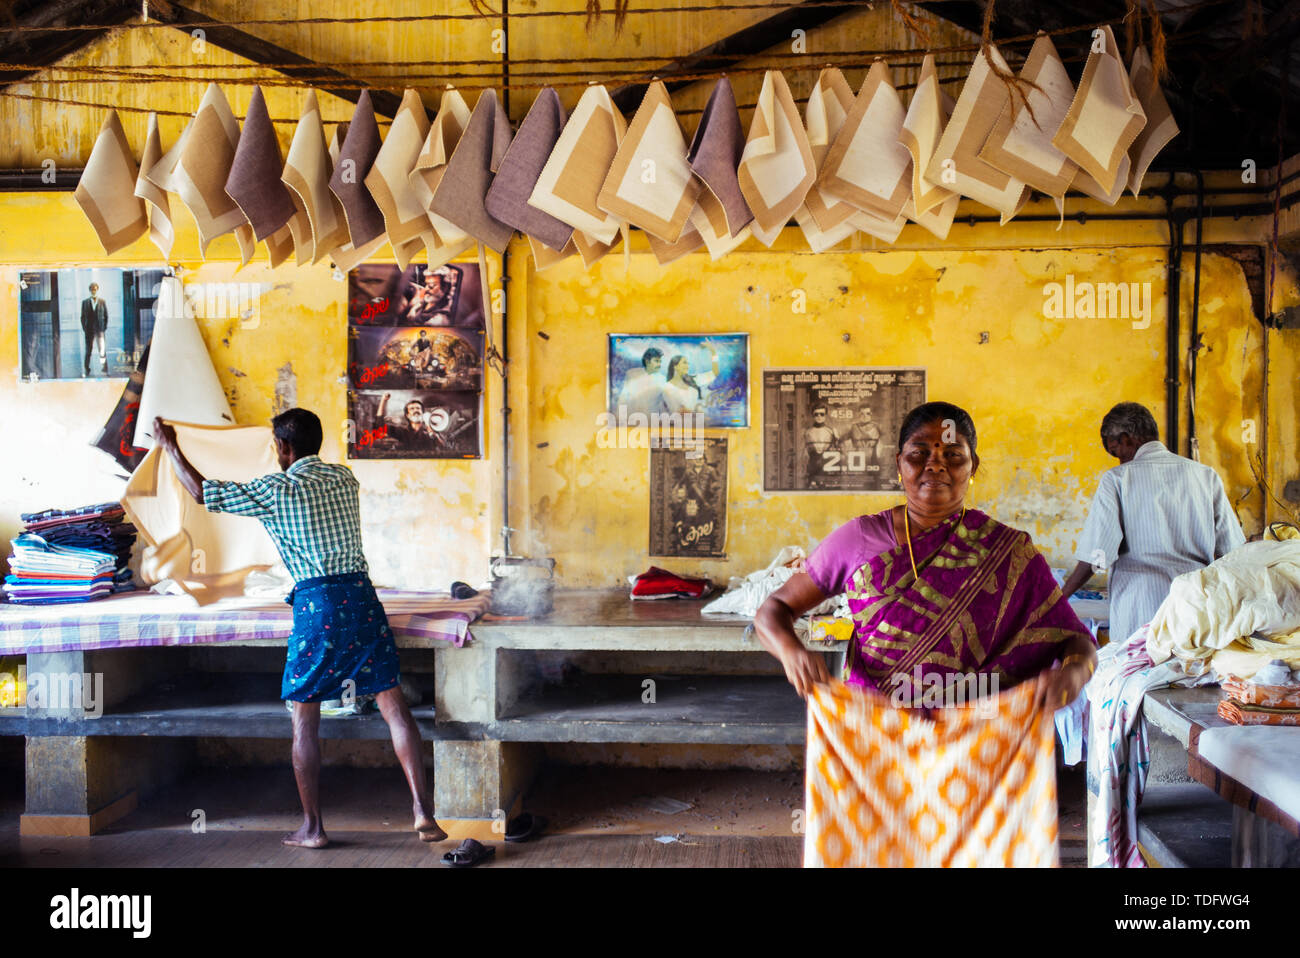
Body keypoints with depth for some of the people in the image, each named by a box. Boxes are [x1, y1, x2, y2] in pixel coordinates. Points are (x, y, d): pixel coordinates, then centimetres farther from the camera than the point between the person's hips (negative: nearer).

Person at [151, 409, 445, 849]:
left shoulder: (275, 490, -2)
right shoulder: (344, 478, 13)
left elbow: (202, 492, 7)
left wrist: (171, 447, 21)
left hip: (317, 604, -4)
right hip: (361, 597, 4)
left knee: (304, 718, 8)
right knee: (393, 705, 4)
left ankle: (313, 827, 11)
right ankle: (423, 811, -1)